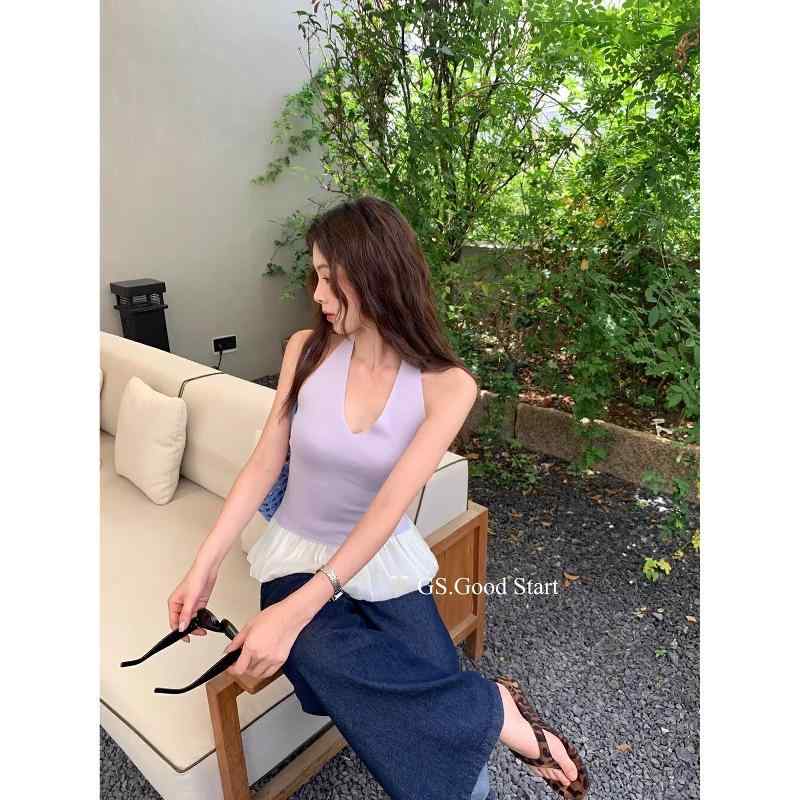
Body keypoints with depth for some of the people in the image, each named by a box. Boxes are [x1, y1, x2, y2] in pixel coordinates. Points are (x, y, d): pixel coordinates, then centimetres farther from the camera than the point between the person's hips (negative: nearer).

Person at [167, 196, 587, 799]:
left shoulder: (447, 385, -15)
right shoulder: (307, 349, -7)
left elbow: (390, 505, -23)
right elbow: (264, 464, -4)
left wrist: (296, 611, -30)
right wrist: (205, 565, -11)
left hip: (386, 565, -1)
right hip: (299, 557, 1)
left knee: (443, 722, -18)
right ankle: (495, 709, 1)